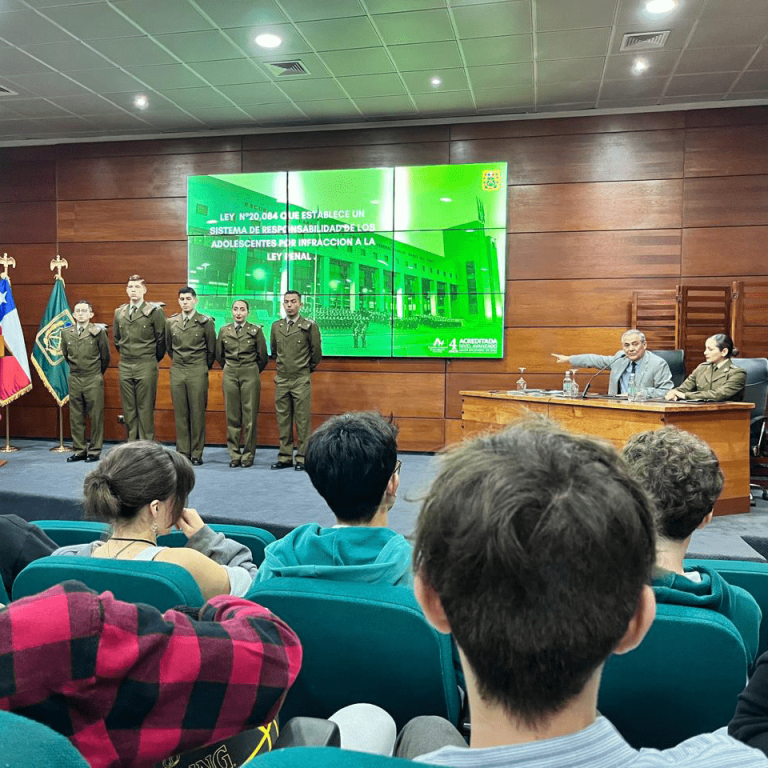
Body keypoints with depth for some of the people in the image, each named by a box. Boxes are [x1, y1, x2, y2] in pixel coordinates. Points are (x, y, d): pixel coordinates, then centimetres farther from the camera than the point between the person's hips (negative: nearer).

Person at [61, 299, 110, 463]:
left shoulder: (98, 331, -5)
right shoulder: (66, 333, 6)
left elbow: (105, 356, 4)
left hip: (93, 380, -4)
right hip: (74, 380, 4)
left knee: (96, 417, 0)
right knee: (76, 417, 7)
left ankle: (94, 451, 8)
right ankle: (79, 451, 16)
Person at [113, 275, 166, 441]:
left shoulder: (154, 311, -4)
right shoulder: (119, 312, 12)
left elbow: (161, 340, -1)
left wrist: (152, 359, 7)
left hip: (146, 367, -5)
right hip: (125, 367, 5)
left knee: (145, 408, -2)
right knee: (128, 409, 8)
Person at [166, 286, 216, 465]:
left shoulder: (205, 322, -1)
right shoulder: (171, 322, 8)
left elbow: (211, 351, 6)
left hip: (198, 373, -3)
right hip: (177, 372, 3)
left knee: (197, 413, -1)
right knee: (180, 414, 4)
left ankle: (196, 454, 6)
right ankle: (182, 453, 11)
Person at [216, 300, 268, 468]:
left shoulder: (256, 330, 0)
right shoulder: (224, 331, 7)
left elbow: (263, 357, 6)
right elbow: (219, 355, 18)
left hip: (250, 376, -2)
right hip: (230, 376, 2)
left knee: (250, 416, -2)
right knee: (232, 416, 3)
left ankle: (248, 455, 6)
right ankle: (234, 454, 10)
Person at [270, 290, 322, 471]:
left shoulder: (309, 326, -3)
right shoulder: (276, 326, 9)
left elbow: (317, 353, 4)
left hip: (301, 380, -4)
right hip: (281, 379, 4)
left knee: (303, 419, -2)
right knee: (283, 419, 7)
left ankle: (302, 458, 4)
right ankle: (285, 457, 14)